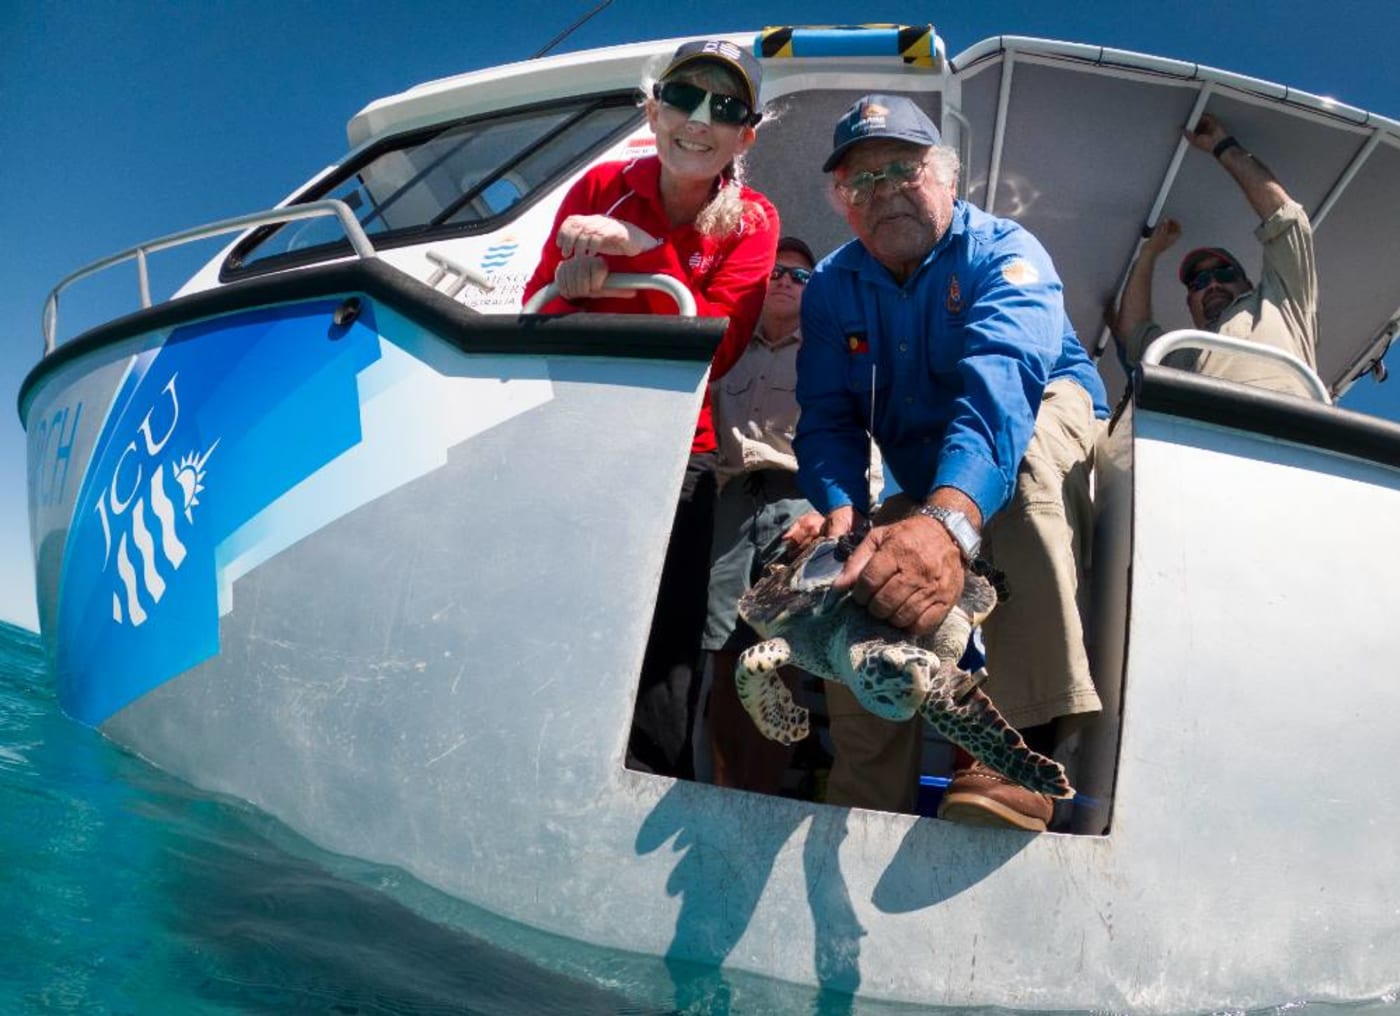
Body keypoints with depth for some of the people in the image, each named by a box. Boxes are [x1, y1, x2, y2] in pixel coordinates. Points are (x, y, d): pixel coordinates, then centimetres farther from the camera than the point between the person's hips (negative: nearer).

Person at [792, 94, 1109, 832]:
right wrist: (841, 516, -37)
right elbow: (828, 418, -13)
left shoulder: (1003, 252, -20)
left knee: (1025, 435, -37)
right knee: (856, 587, -19)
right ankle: (863, 813, 1)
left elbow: (1002, 377, -40)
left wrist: (949, 520, -60)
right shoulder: (833, 287, -3)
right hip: (927, 496, 5)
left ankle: (1024, 742, -43)